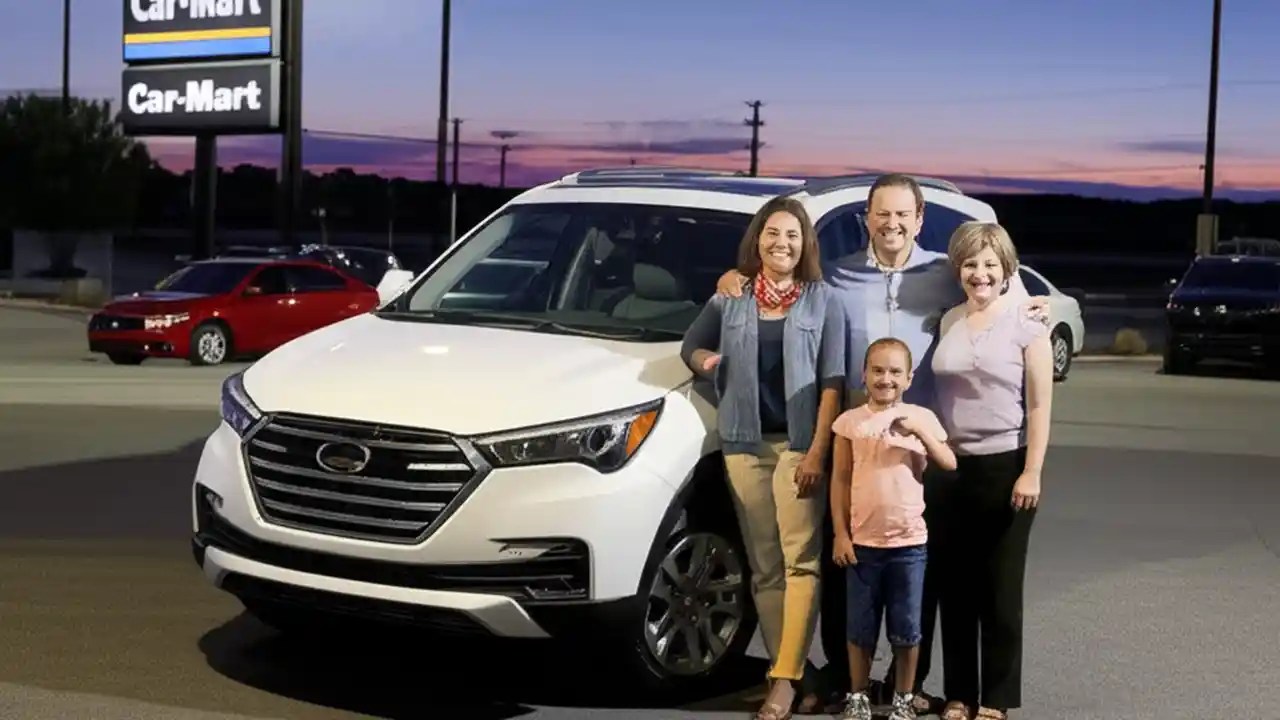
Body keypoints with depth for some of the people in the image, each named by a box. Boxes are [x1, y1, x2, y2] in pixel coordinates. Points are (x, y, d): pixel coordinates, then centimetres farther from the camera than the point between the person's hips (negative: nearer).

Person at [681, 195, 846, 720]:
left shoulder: (822, 300, 3)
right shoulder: (730, 298, 9)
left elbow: (832, 381, -2)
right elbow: (690, 345, 21)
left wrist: (817, 451, -11)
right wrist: (703, 360, -5)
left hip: (800, 445, -3)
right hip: (745, 445, 3)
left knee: (801, 563, -11)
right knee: (763, 568, 3)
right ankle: (791, 670, 9)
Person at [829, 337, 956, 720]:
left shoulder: (922, 417, 1)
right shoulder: (850, 421, -1)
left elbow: (950, 465, -5)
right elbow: (840, 479, 1)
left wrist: (920, 431, -19)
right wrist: (840, 534, -3)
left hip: (909, 542, 0)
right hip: (863, 542, 0)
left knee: (907, 628, 8)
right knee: (860, 627, 10)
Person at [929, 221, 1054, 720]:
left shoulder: (1026, 325, -5)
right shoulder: (947, 322, 7)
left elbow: (1040, 405, -6)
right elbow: (937, 392, 11)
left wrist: (1032, 473, -12)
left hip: (1005, 466, -4)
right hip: (951, 467, 4)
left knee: (1000, 586, 4)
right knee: (954, 583, 7)